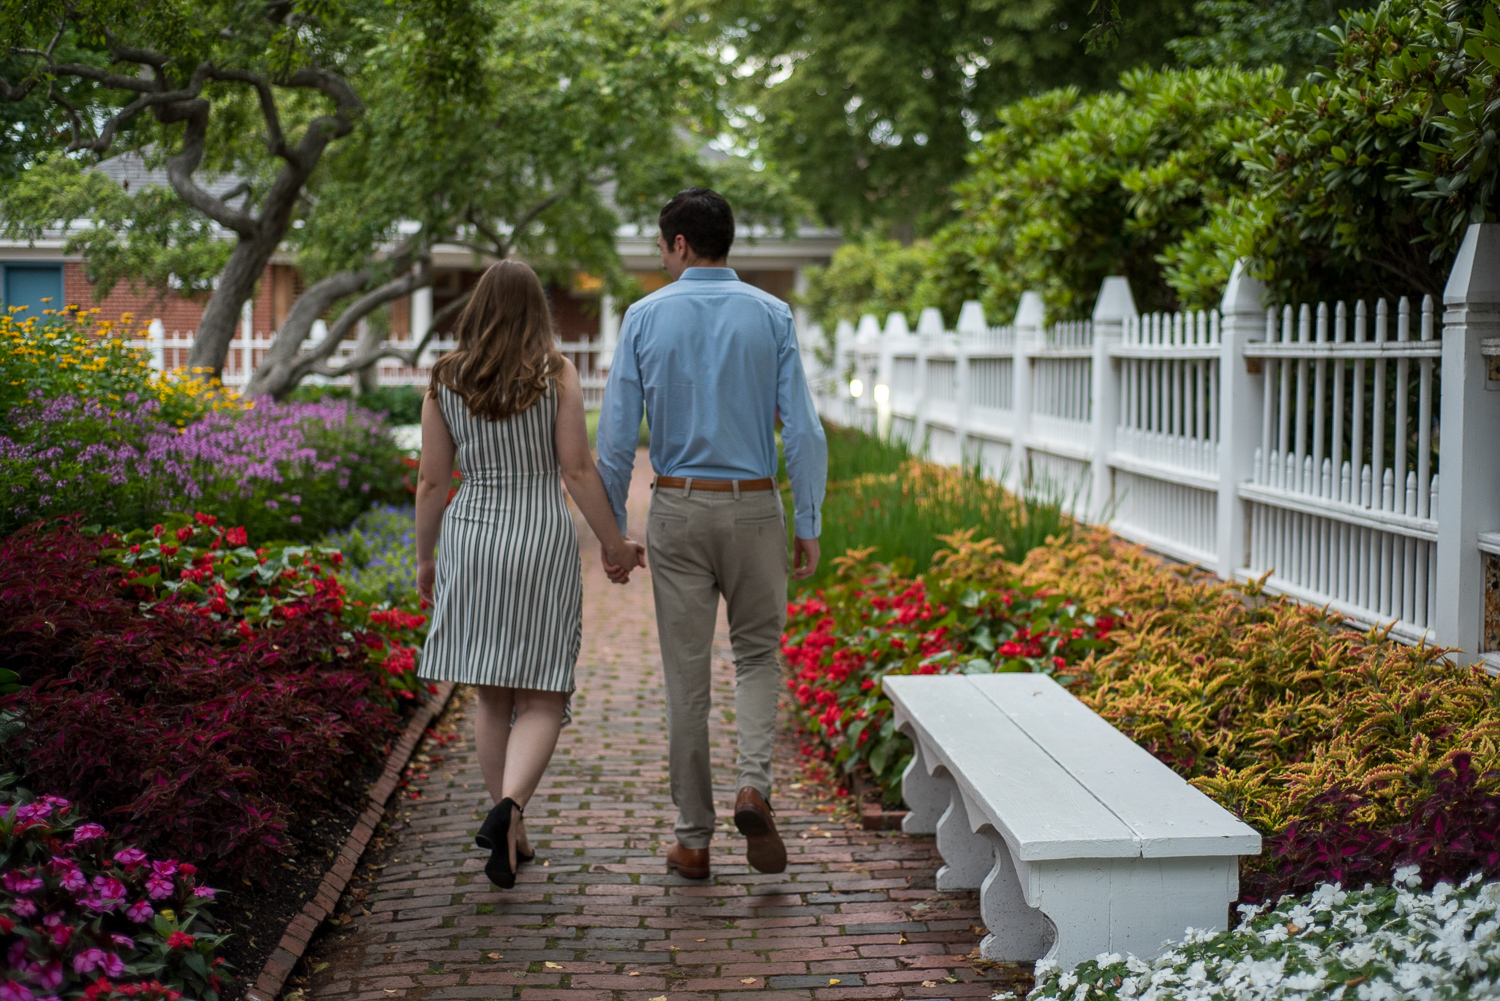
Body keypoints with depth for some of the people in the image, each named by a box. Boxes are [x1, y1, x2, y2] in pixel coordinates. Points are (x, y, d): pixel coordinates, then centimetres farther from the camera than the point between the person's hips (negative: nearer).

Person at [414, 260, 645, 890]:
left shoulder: (445, 380, 3)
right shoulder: (557, 374, -4)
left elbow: (432, 481, 4)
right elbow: (578, 471, -8)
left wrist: (423, 558, 16)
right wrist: (615, 545, 3)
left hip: (471, 537, 3)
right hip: (542, 540, -3)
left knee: (493, 697, 15)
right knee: (541, 700, 1)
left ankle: (512, 838, 18)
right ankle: (508, 807, -25)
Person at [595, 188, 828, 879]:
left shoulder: (645, 317, -2)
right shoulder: (772, 316, -2)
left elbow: (616, 437, -3)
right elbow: (802, 429, -6)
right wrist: (808, 527, 1)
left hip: (677, 509, 0)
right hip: (754, 508, 0)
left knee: (686, 673, 7)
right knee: (757, 654, 18)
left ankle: (693, 840, 13)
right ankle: (753, 784, -5)